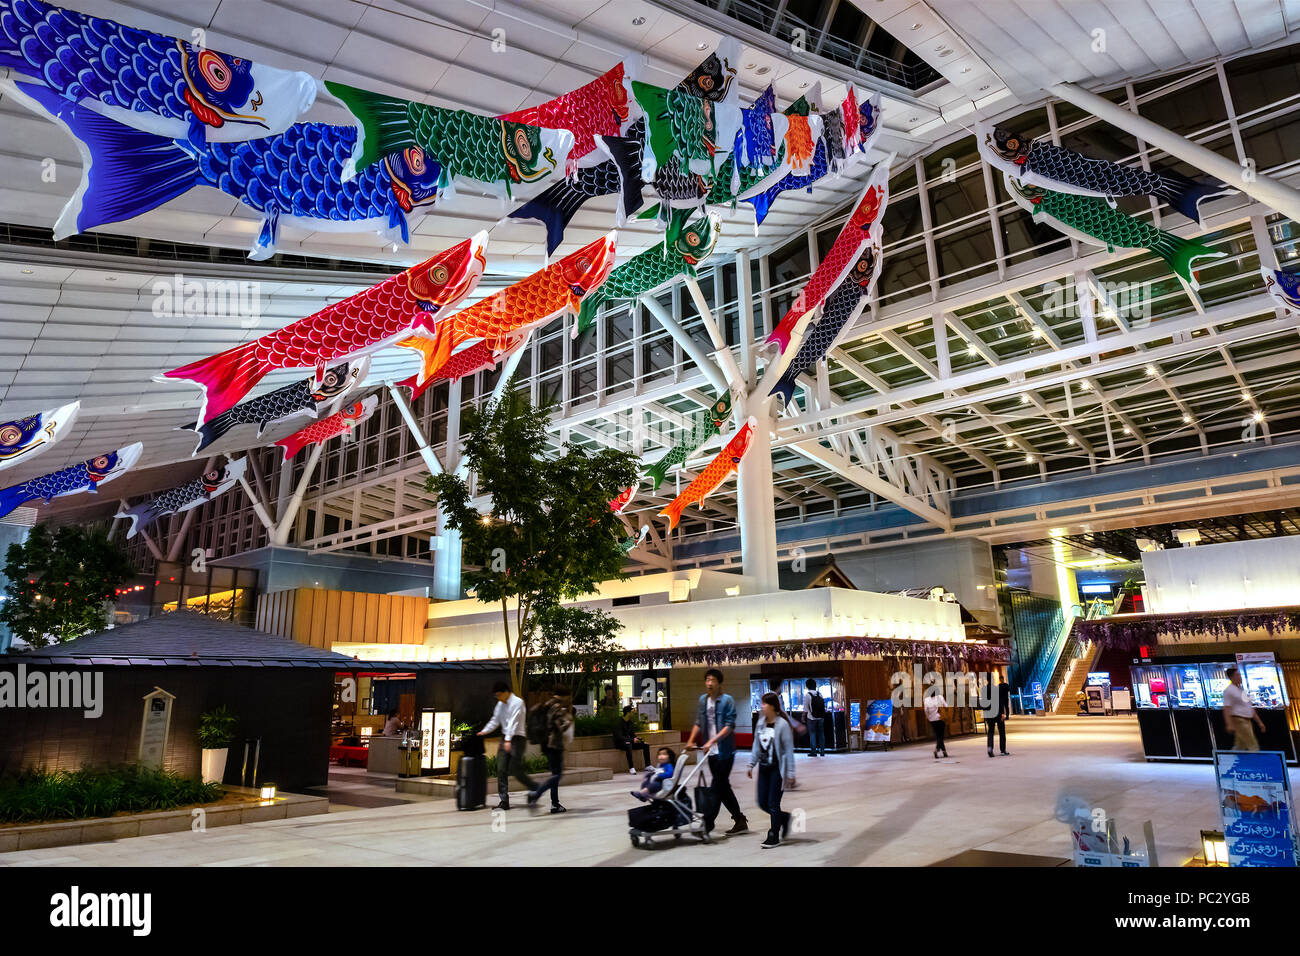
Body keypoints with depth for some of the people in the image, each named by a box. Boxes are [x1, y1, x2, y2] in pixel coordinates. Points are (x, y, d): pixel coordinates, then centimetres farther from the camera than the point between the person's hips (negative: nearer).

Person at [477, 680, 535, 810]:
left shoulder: (517, 702, -12)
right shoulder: (500, 704, 11)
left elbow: (513, 722, -21)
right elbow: (495, 720, 19)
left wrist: (508, 740, -29)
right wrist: (484, 731, 7)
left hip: (517, 738, -7)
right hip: (505, 738, 7)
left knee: (515, 770, -8)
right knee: (501, 770, 1)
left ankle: (534, 788, 15)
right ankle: (504, 801, 6)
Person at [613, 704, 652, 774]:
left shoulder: (630, 722, 9)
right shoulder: (619, 722, -16)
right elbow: (619, 737, -23)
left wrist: (636, 738, -4)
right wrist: (632, 740, -27)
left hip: (629, 741, 8)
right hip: (620, 743, -8)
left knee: (646, 744, -6)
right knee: (628, 744, -41)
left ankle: (647, 766, -3)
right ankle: (631, 768, -40)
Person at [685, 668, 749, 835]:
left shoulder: (727, 700, -10)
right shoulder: (703, 699, 9)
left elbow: (729, 726, -17)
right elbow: (699, 723, 18)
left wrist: (712, 741, -25)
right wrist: (690, 741, 7)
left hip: (724, 751, -7)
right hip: (711, 752, 7)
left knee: (717, 786, -6)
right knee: (723, 787, 12)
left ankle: (708, 823, -3)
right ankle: (740, 821, 22)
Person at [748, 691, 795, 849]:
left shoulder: (782, 724, -12)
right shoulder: (761, 723, 7)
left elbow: (789, 750, -11)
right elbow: (756, 745, 15)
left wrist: (790, 772, -11)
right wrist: (751, 764, 10)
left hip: (777, 768, -7)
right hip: (764, 768, 7)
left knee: (773, 803, -2)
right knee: (762, 803, 8)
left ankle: (774, 837, 12)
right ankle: (784, 818, 32)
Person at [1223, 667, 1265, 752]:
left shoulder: (1242, 689, 18)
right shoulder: (1229, 690, -11)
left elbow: (1250, 708, 23)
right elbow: (1226, 709, -18)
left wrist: (1259, 722, 21)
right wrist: (1229, 725, -27)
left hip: (1247, 721, 9)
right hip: (1239, 721, -9)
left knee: (1240, 746, 9)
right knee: (1253, 745, -9)